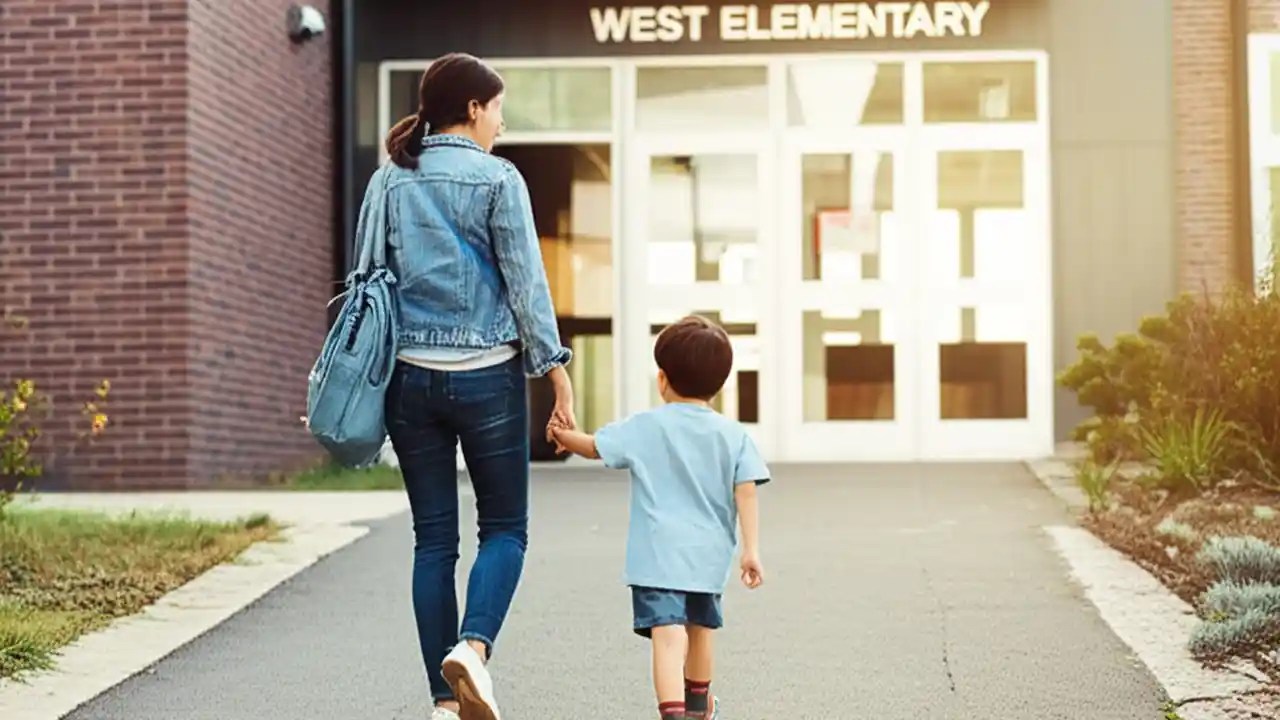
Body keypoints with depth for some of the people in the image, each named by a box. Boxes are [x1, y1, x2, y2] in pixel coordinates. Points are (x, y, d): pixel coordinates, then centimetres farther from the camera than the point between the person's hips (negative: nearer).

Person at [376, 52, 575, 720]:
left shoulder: (387, 182, 7)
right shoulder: (497, 178, -6)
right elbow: (525, 282, -7)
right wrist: (555, 368, -2)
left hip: (409, 376, 4)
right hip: (487, 375, -4)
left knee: (433, 538, 8)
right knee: (504, 527, 9)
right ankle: (473, 646, -16)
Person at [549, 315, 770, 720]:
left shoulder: (646, 427, -3)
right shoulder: (733, 435, 3)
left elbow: (594, 447, 6)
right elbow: (746, 492, -4)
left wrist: (565, 436, 27)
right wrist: (751, 549, -5)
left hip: (658, 554, -4)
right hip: (709, 554, 4)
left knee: (668, 636, -14)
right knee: (699, 628, 26)